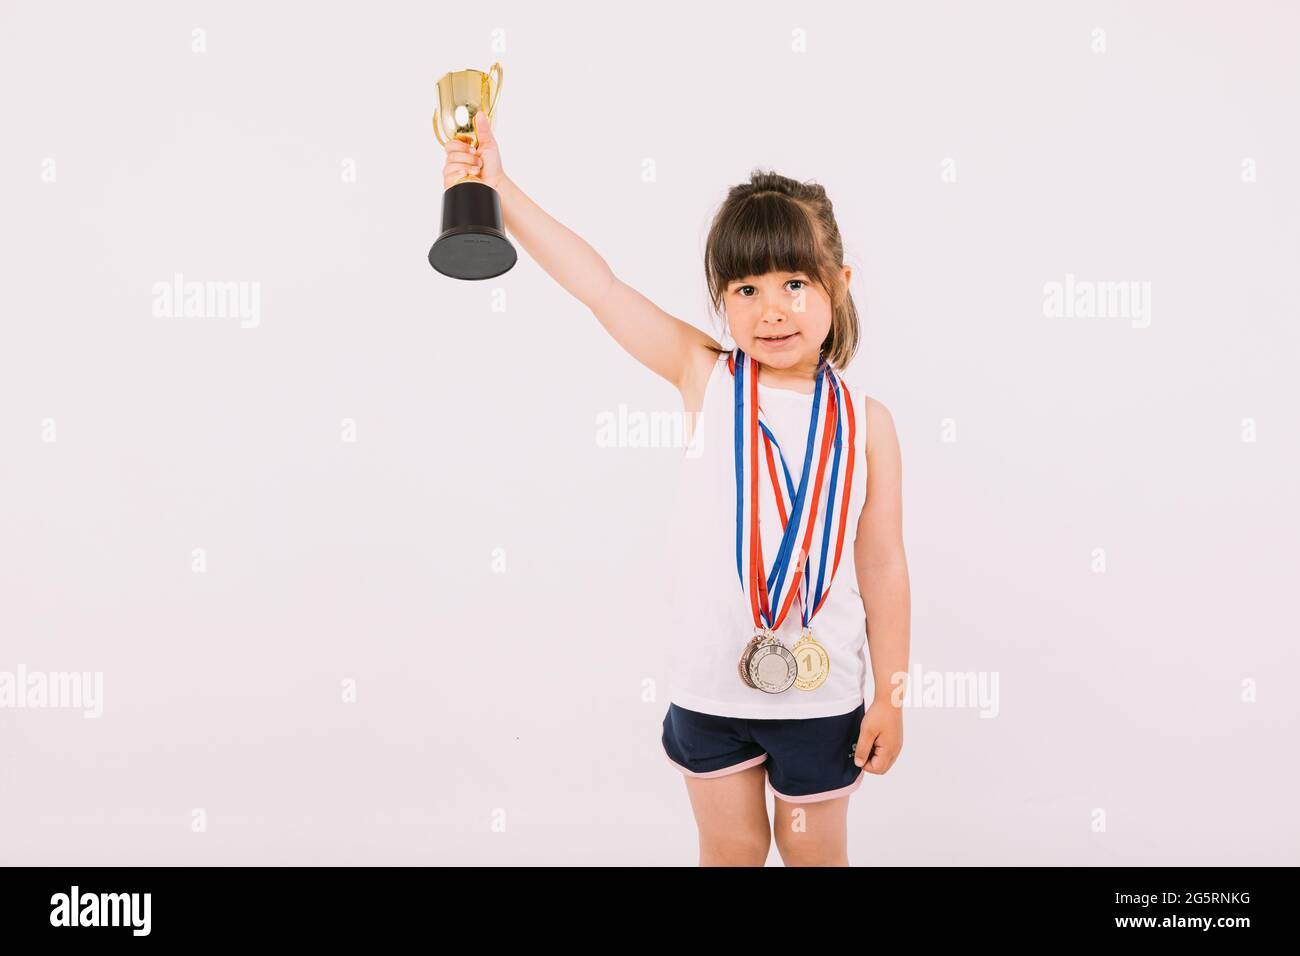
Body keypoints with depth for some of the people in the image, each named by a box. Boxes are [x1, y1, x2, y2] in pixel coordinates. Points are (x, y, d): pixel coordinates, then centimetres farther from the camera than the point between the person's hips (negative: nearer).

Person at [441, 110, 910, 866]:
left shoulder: (866, 422, -8)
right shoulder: (705, 379, -9)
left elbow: (883, 565, -4)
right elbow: (597, 283, -13)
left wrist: (891, 695, -1)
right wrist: (500, 191, -17)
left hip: (821, 693, 0)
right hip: (711, 684, 0)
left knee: (815, 852, 19)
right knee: (731, 848, 19)